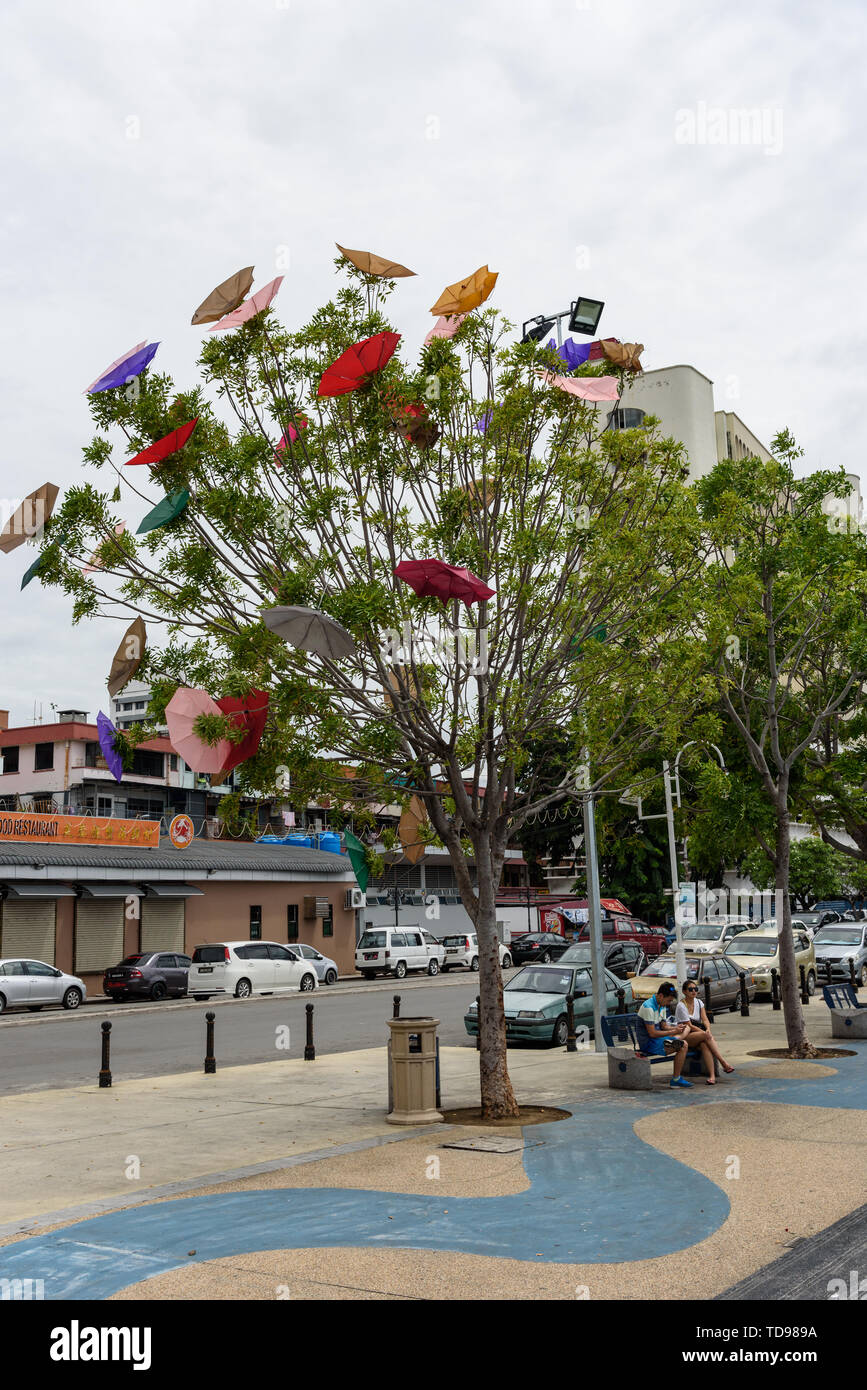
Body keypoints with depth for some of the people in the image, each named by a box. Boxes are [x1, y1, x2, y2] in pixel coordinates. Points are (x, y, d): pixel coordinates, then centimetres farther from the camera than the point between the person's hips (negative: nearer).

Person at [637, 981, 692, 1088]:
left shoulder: (662, 1005, 10)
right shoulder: (648, 1007, -21)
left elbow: (664, 1026, 15)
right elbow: (652, 1033, -23)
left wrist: (675, 1028, -5)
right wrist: (673, 1032, -19)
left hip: (657, 1039, 10)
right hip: (649, 1043, -10)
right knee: (683, 1045, -19)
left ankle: (678, 1076, 16)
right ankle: (676, 1079, -13)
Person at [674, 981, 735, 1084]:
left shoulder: (698, 1002, 10)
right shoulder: (681, 1006, -10)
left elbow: (705, 1019, 0)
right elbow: (690, 1026, -14)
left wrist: (708, 1029, -23)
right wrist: (705, 1033, -26)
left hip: (699, 1036, 5)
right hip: (684, 1037, -5)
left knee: (704, 1044, -31)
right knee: (707, 1037, -32)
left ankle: (712, 1075, -42)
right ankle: (724, 1064, -33)